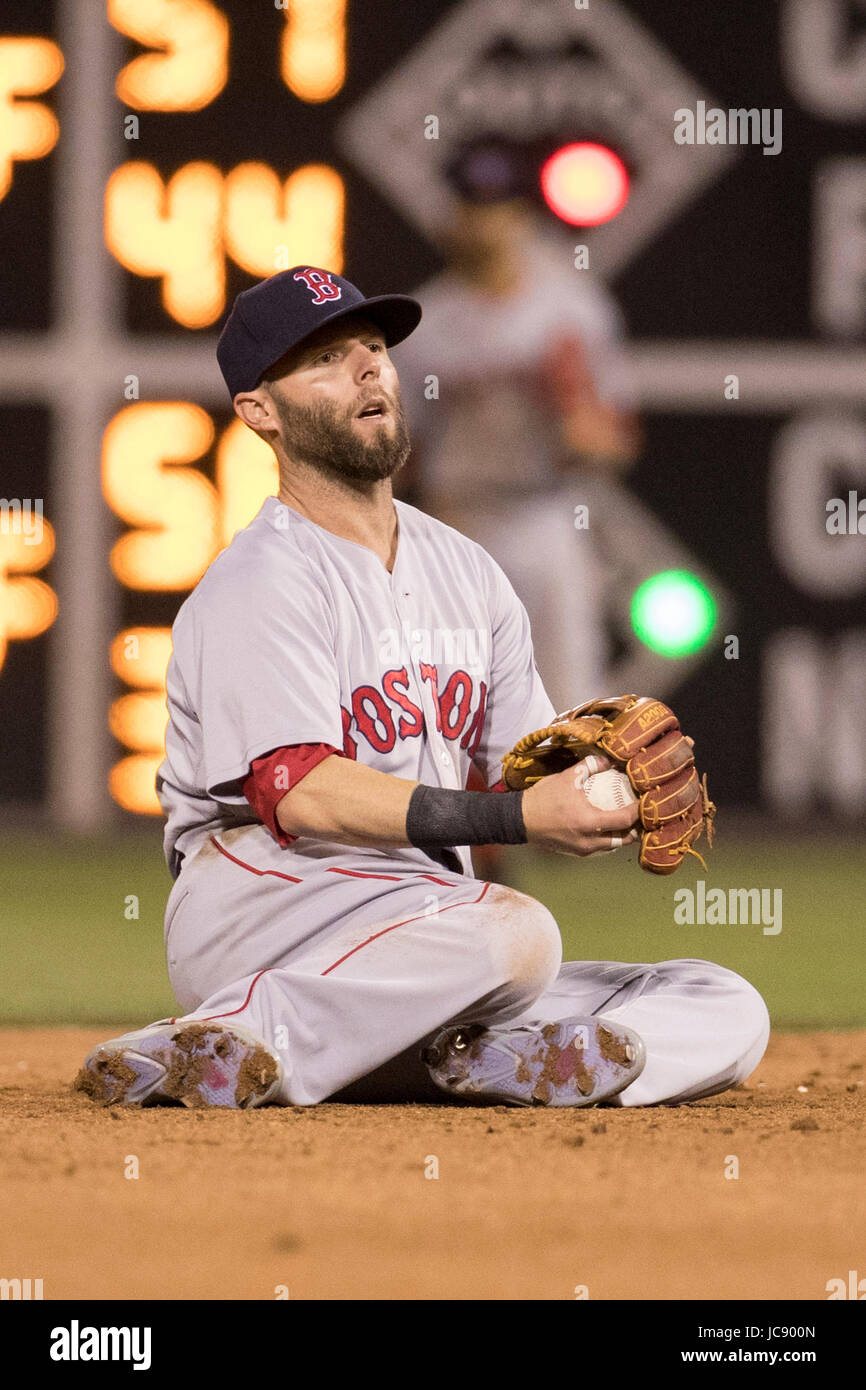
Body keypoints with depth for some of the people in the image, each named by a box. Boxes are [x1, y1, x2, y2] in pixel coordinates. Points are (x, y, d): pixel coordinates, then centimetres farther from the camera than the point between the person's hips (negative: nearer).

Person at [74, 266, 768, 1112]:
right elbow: (300, 791, -20)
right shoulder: (264, 582, -7)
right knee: (514, 932, -37)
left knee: (727, 1013, -5)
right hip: (260, 903, -8)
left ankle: (478, 1058, -25)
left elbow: (531, 769, 16)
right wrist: (520, 817, -26)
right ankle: (222, 1036, -30)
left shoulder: (465, 571, 19)